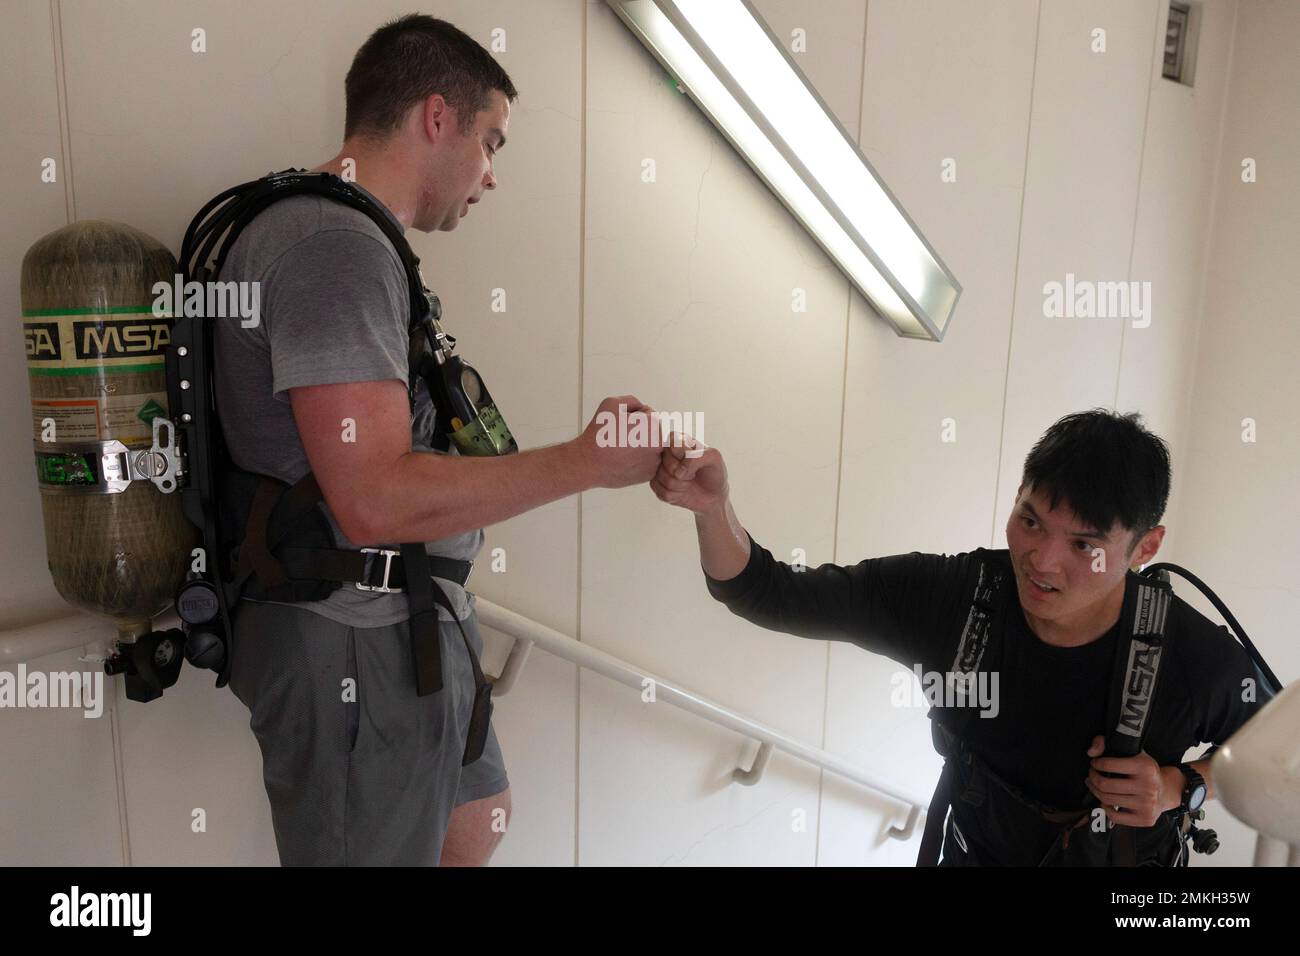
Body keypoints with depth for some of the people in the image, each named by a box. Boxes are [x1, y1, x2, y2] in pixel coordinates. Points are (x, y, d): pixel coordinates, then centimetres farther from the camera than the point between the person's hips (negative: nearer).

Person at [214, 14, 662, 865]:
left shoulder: (347, 241, 13)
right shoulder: (336, 245, -20)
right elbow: (377, 501, -28)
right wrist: (587, 461, -20)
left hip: (403, 627, 10)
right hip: (356, 647, -10)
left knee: (479, 818, 27)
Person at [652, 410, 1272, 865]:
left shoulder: (1198, 660, -27)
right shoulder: (949, 599, -25)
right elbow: (772, 596, -23)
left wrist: (1181, 788, -23)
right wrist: (712, 507, -41)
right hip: (977, 850, 2)